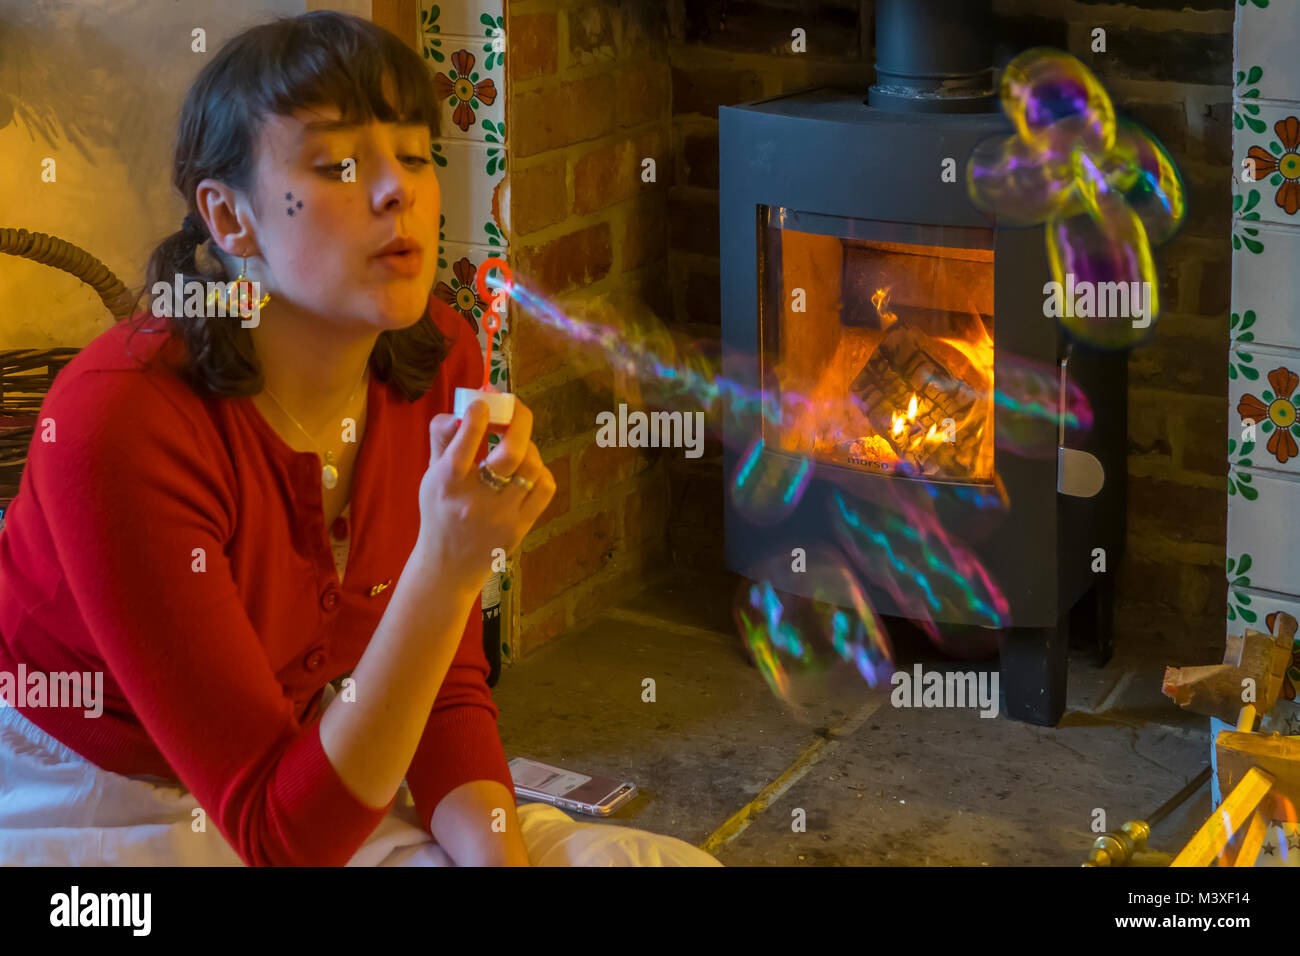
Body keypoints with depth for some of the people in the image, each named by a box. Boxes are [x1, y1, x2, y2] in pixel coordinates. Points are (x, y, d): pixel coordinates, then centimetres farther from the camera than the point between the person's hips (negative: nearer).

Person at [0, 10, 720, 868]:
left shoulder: (440, 359, -9)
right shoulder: (117, 420, -28)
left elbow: (450, 696, 1)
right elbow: (281, 835, -28)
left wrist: (503, 855, -18)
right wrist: (449, 567, -38)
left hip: (316, 788, 6)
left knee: (662, 858, -8)